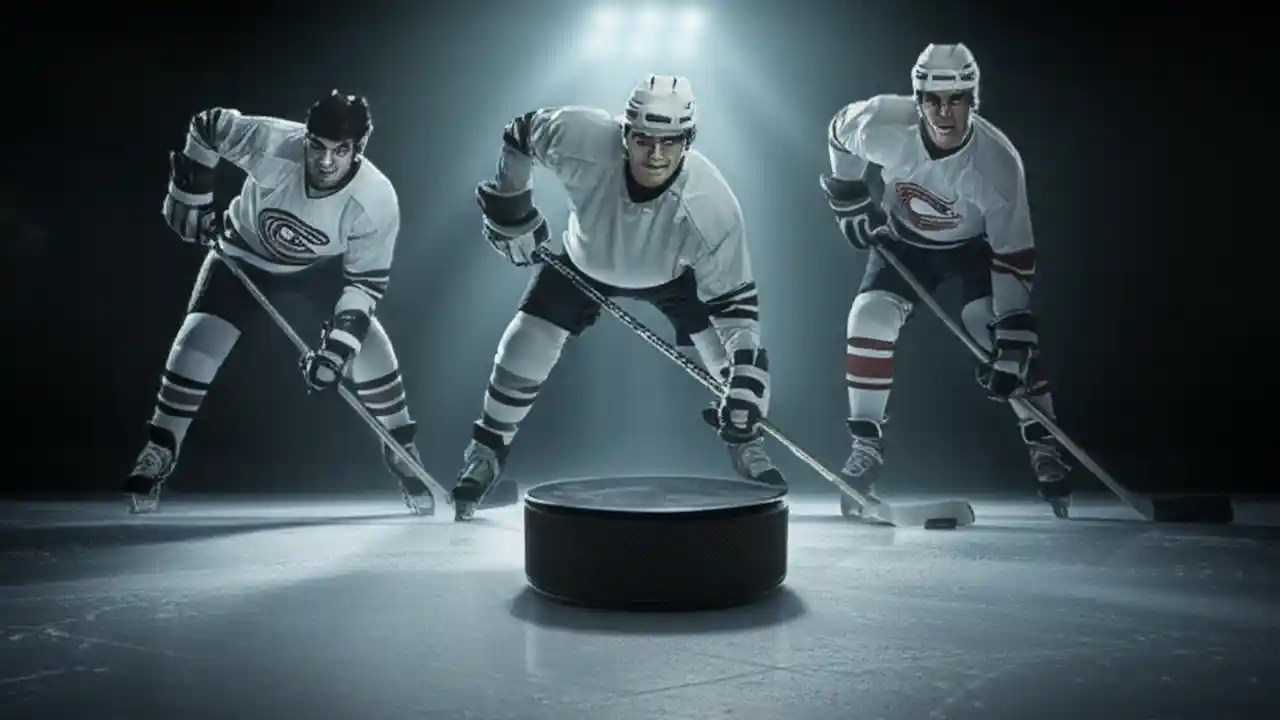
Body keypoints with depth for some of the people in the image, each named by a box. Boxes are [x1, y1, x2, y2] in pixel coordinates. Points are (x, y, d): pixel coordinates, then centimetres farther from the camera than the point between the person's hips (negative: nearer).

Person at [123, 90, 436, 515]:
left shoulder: (377, 201, -33)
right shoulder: (270, 143, -36)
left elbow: (366, 280, -23)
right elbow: (208, 126, -16)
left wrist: (338, 346, -32)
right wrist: (192, 197, -13)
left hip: (321, 266, 0)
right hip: (245, 255, 0)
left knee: (368, 347, -15)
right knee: (198, 343, -14)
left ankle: (402, 456, 6)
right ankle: (157, 456, 4)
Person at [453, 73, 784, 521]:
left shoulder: (713, 207, -39)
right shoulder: (582, 138, -38)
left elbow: (734, 299, -31)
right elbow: (522, 132, -16)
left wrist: (745, 371, -42)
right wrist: (509, 202, -14)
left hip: (674, 275, 0)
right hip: (585, 263, 1)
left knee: (744, 358, -12)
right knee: (524, 349, -7)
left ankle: (748, 452, 18)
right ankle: (485, 454, 19)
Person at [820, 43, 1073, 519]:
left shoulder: (998, 161, -32)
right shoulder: (883, 123, -30)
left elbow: (1014, 255, -30)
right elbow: (840, 133, -4)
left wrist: (1013, 341, -35)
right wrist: (850, 199, -1)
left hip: (973, 246, -1)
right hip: (901, 241, 2)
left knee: (1007, 336, -20)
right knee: (870, 318, -18)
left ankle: (1044, 448, -6)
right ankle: (866, 446, -4)